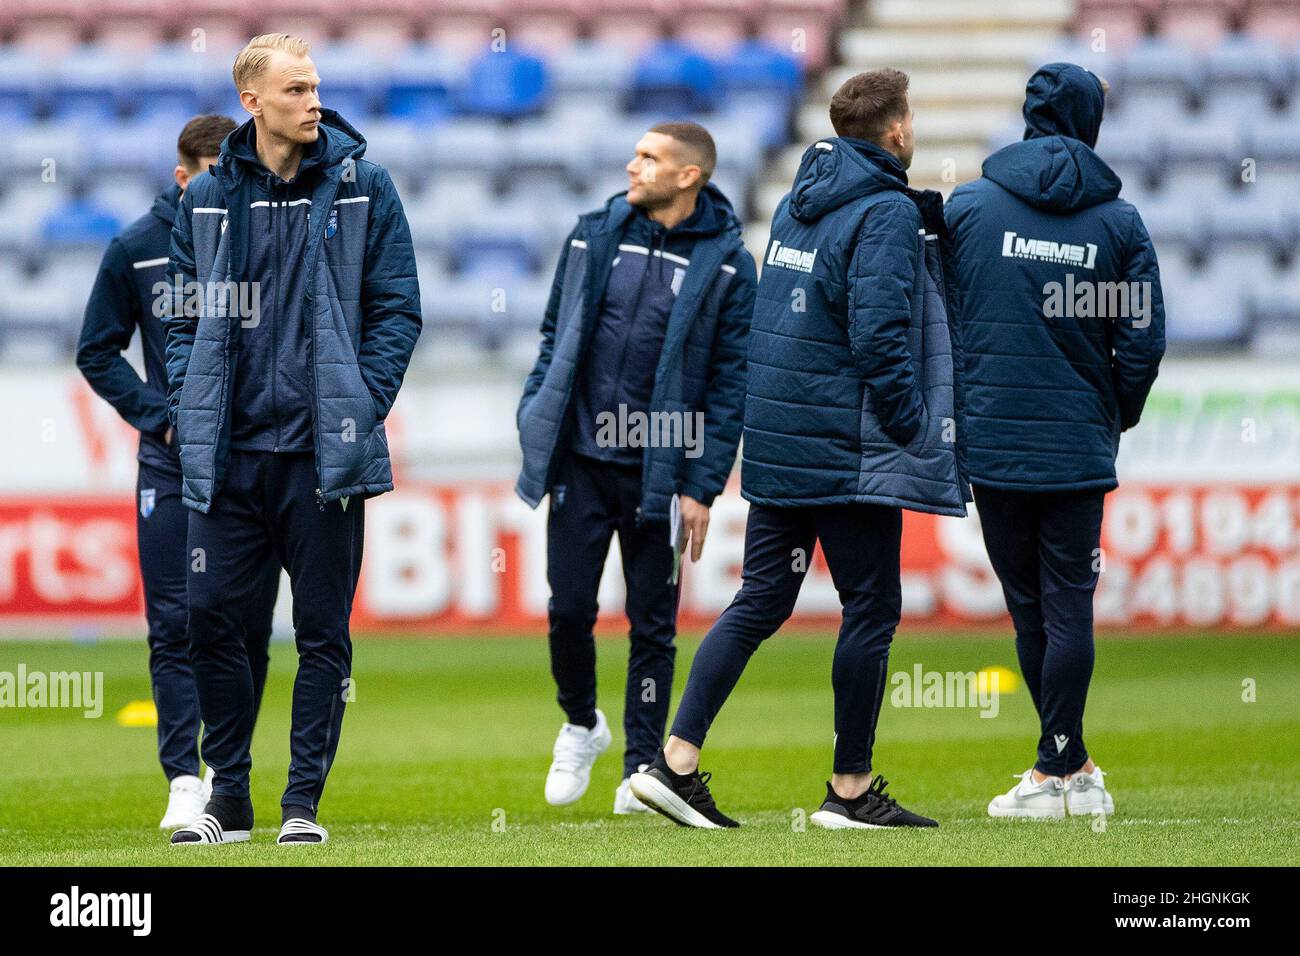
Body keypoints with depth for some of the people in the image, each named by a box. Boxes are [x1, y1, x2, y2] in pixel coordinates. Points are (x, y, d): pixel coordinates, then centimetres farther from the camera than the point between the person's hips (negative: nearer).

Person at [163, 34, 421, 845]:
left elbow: (397, 309, 1)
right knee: (210, 616, 0)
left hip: (324, 449, -2)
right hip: (228, 449, 2)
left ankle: (304, 802, 9)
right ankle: (228, 800, 13)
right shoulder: (208, 199, 7)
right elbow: (185, 316, 14)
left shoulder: (362, 185, 1)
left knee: (323, 630, 1)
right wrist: (188, 410, 2)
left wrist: (359, 410, -6)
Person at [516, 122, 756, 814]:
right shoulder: (594, 238, 5)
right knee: (568, 607, 2)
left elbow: (731, 382, -5)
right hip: (582, 463, 3)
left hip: (660, 472, -2)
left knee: (652, 624, 3)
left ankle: (643, 767, 13)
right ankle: (580, 725, 28)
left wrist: (703, 487, -9)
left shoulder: (725, 264, -4)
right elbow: (556, 336, 13)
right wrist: (537, 430, 4)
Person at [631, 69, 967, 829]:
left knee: (761, 601, 9)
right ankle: (852, 789, 6)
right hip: (848, 447, -8)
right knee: (872, 607, 1)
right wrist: (911, 425, -12)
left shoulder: (801, 203, 13)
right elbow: (879, 333, -20)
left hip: (776, 442, 8)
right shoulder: (886, 216, -13)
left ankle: (677, 760, 2)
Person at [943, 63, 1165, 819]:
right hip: (1079, 445, 0)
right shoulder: (1119, 220, 0)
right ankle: (1063, 768, 2)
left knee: (1029, 605, 8)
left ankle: (1066, 766, 12)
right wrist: (1116, 417, 14)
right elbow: (1143, 338, -2)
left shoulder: (967, 206, 0)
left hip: (992, 439, 0)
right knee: (1069, 604, 3)